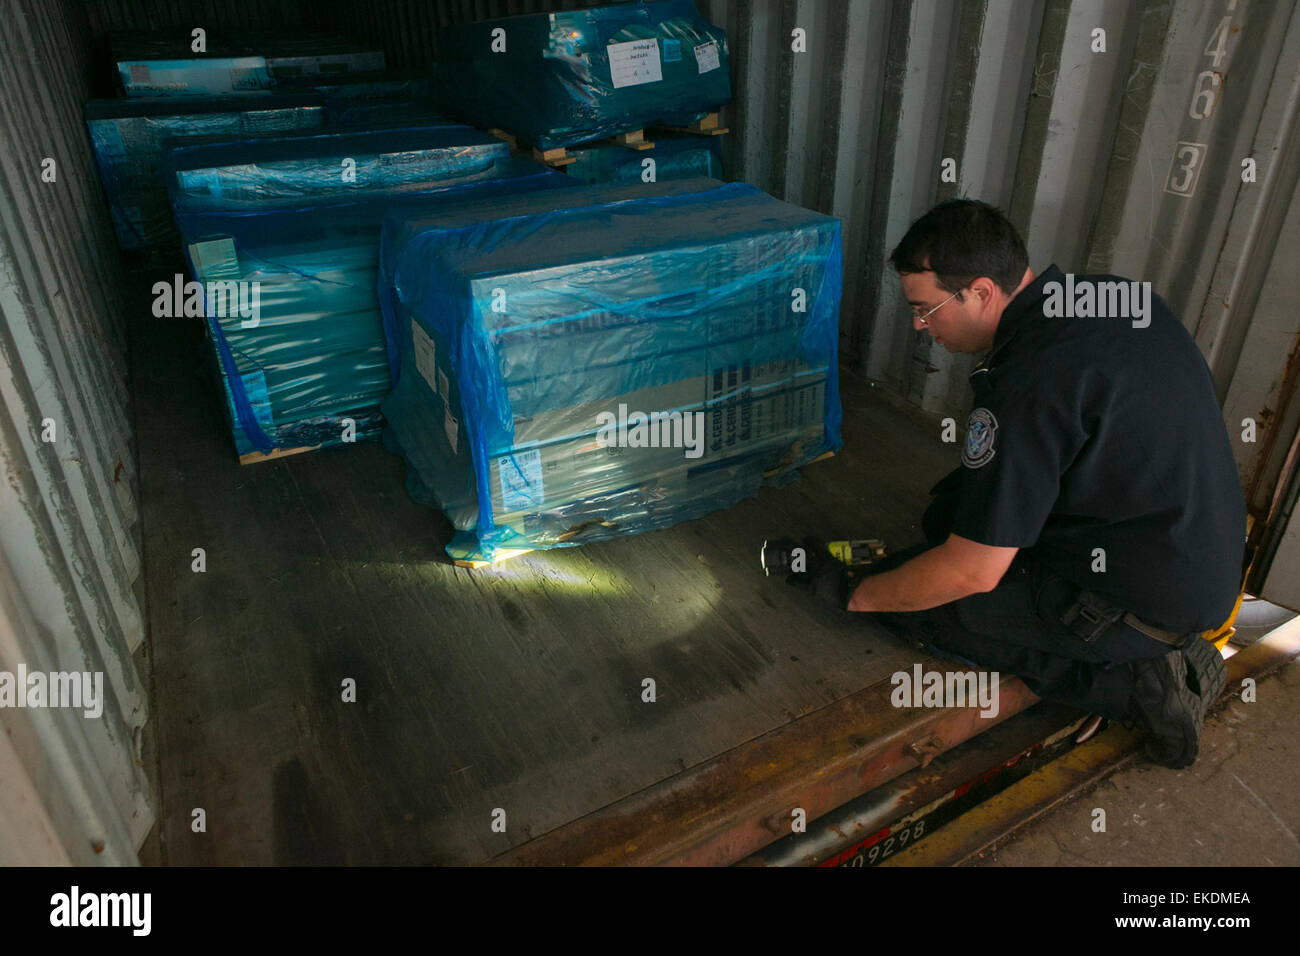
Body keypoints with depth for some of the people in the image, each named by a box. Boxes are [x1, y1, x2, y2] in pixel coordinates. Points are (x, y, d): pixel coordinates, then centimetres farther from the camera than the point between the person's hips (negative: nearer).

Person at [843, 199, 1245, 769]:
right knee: (948, 514, 16)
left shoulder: (1029, 384, -29)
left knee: (902, 598, -4)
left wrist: (866, 593, -7)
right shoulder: (1114, 296, 0)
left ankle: (1130, 683, -4)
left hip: (1143, 601, -9)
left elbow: (972, 573, -25)